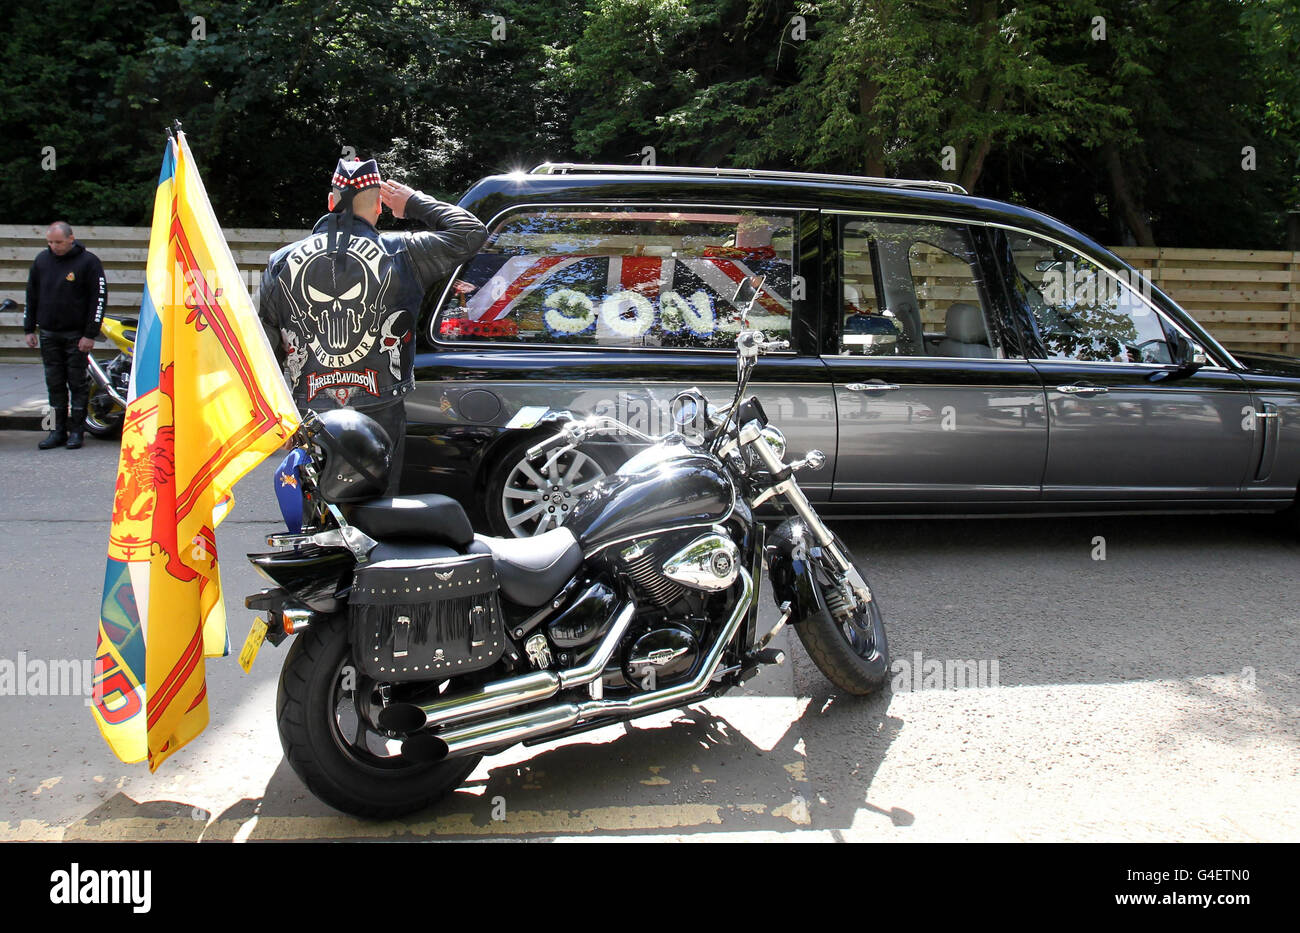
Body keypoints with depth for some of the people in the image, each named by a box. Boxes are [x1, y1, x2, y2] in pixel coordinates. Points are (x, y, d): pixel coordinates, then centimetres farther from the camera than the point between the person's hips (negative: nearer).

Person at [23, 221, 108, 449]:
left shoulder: (88, 261, -7)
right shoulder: (42, 259, 8)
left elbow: (99, 298, -7)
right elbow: (31, 295, 15)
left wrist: (90, 334, -11)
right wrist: (29, 329, 11)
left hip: (76, 336, -4)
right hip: (49, 334, 5)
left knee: (77, 383, 0)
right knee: (54, 384, 7)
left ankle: (76, 430, 8)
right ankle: (58, 430, 13)